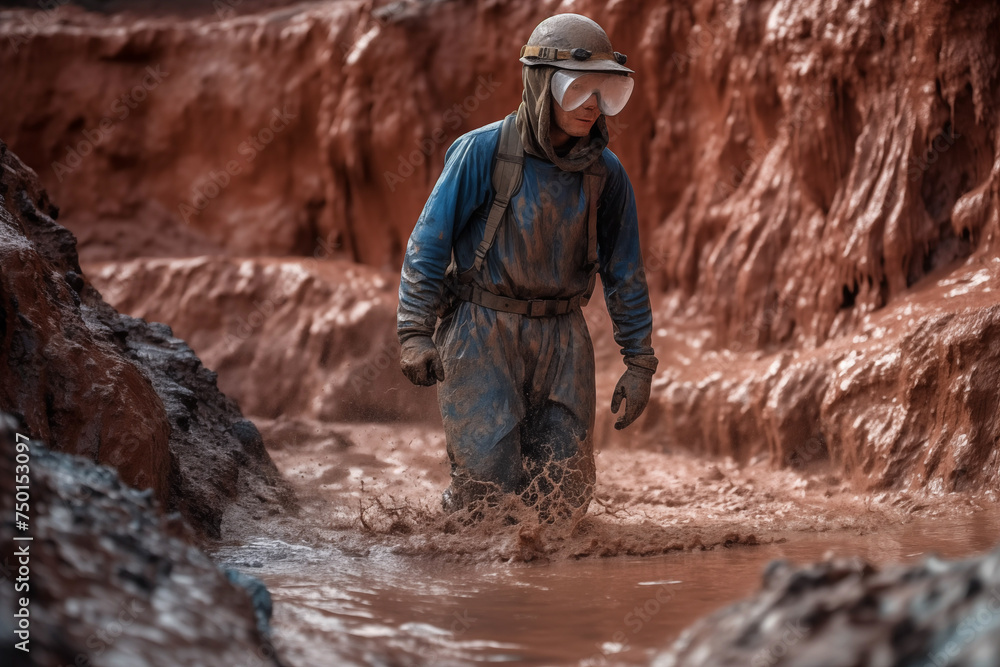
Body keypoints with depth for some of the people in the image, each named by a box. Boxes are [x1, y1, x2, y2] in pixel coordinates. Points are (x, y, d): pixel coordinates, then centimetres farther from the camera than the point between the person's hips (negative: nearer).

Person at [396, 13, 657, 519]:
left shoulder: (605, 172, 2)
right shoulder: (484, 151, -10)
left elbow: (625, 272, 10)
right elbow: (429, 241, -7)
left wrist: (639, 361, 7)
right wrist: (415, 332, -14)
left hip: (561, 337, 4)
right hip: (482, 330, -4)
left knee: (565, 492, -1)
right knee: (488, 478, -11)